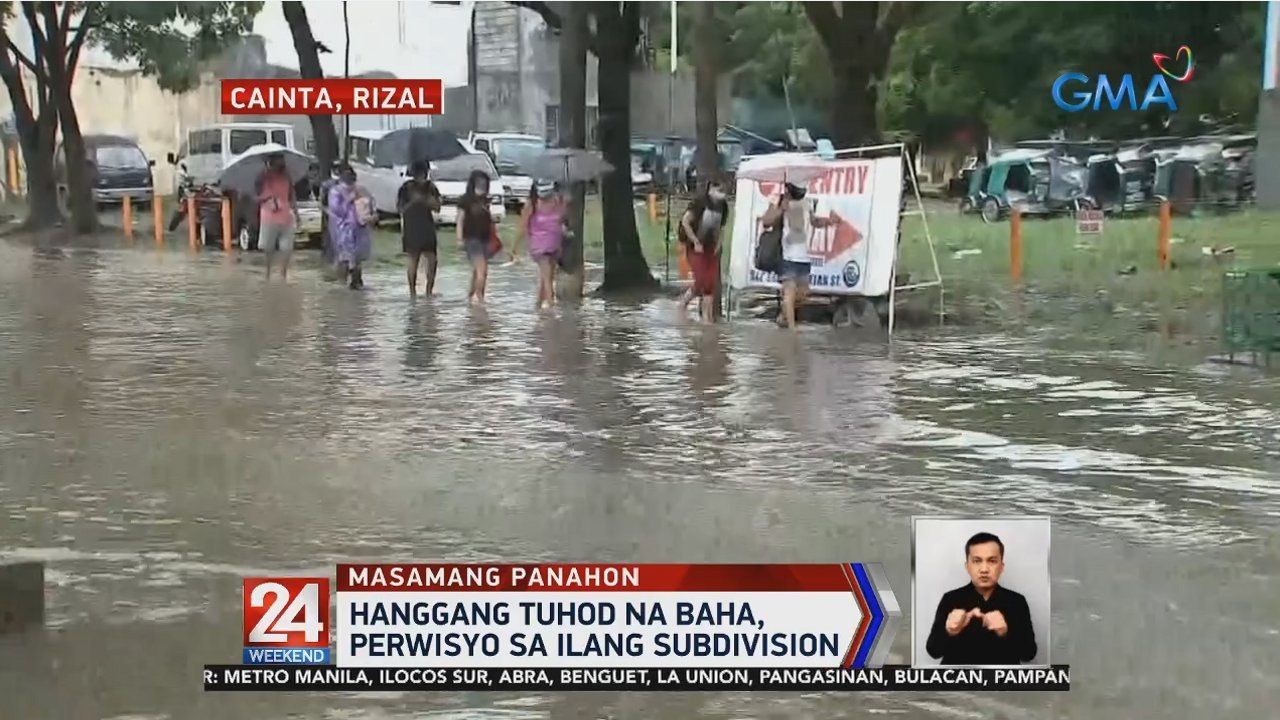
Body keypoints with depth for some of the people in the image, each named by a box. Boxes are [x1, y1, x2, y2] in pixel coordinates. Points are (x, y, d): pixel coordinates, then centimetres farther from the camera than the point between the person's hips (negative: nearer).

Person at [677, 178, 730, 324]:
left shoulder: (722, 205, 3)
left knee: (712, 283, -1)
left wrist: (718, 243, 6)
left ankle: (707, 315, 5)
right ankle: (684, 300, 16)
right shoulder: (700, 201, -15)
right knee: (701, 281, -11)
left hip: (711, 248, 6)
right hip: (696, 247, -6)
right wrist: (696, 242, -15)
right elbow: (685, 221, -16)